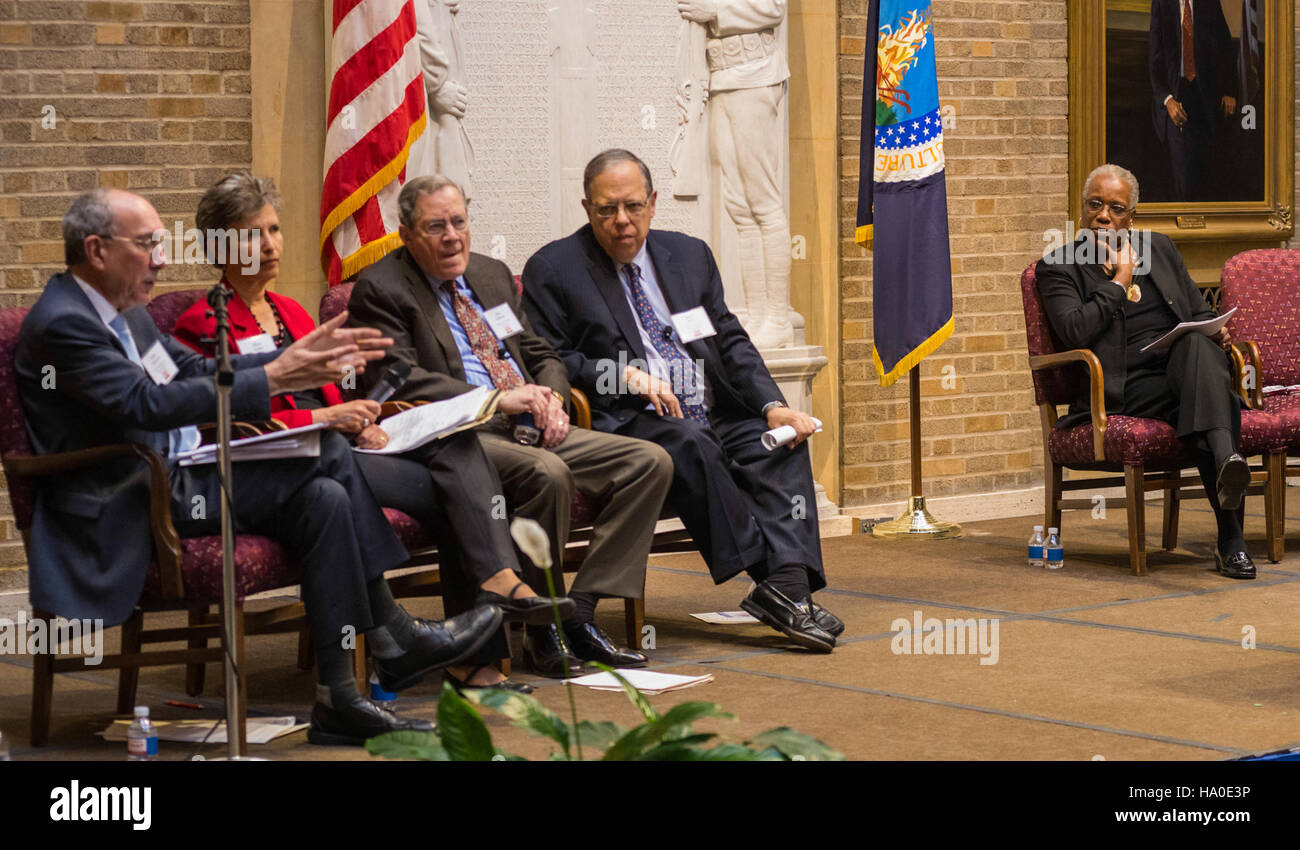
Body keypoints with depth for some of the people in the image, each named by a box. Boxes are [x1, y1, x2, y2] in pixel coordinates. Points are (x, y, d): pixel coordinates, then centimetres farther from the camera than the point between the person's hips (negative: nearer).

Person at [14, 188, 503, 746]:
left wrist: (303, 356, 7)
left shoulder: (122, 310, 14)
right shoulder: (61, 324, -17)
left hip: (173, 473, 10)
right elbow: (147, 404, -26)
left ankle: (391, 635, -3)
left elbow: (198, 371, 18)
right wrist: (271, 378, -26)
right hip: (130, 504, -10)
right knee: (323, 496, -18)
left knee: (330, 451, -3)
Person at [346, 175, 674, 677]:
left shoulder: (492, 274, 22)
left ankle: (581, 611, -14)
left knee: (649, 462, -10)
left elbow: (542, 354, 25)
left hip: (531, 429, 8)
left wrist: (550, 398, 0)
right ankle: (542, 629, -18)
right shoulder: (380, 290, -1)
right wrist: (499, 400, -20)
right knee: (546, 473, -36)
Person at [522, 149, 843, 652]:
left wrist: (773, 405, -3)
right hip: (626, 422, -5)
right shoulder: (553, 270, 4)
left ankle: (788, 582, -35)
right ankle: (769, 578, -31)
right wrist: (624, 375, -16)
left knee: (782, 442, -21)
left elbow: (731, 342, 15)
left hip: (714, 418, 5)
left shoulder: (689, 255, 18)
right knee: (690, 443, -34)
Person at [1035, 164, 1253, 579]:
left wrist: (1215, 331, 4)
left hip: (1185, 365, 4)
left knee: (1196, 344, -36)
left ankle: (1226, 461, -60)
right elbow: (1075, 331, -8)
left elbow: (1200, 312, 29)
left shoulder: (1160, 249, 26)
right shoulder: (1058, 267, 10)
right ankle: (1230, 537, -50)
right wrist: (1120, 280, 1)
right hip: (1128, 388, -4)